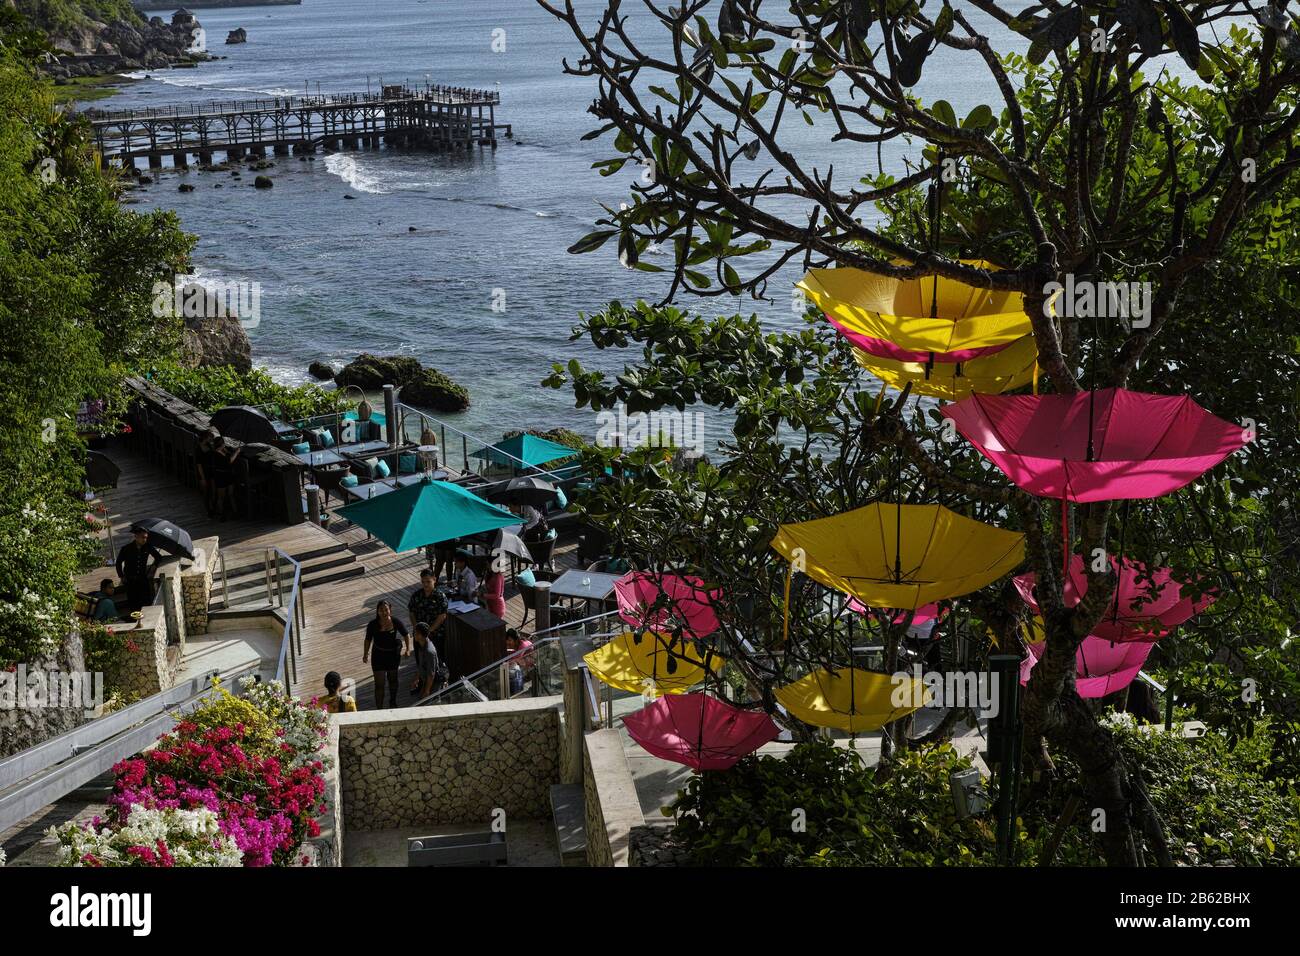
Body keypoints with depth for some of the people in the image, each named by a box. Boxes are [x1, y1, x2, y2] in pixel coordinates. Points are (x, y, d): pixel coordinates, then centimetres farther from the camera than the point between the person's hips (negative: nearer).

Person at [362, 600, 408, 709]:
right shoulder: (373, 625, -19)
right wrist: (365, 654, 1)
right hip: (378, 655, -2)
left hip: (394, 654, 2)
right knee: (379, 683, -2)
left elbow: (405, 635, -2)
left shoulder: (396, 622, -18)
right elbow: (368, 640, -3)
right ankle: (379, 708, 8)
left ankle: (393, 701, 45)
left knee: (393, 678, 23)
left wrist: (408, 648, -3)